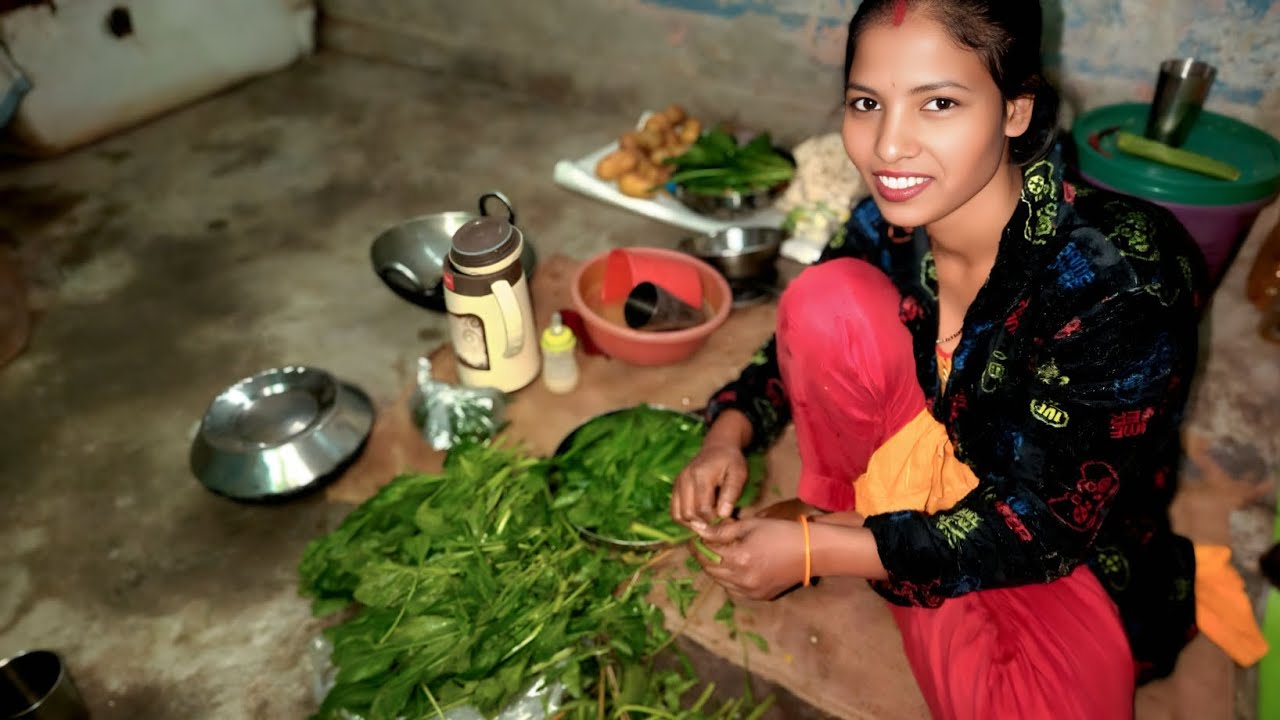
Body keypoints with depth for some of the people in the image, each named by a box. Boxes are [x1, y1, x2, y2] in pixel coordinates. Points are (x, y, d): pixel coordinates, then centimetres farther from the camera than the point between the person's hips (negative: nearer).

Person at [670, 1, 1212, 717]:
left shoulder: (1122, 277, -29)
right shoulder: (890, 220, -15)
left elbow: (1044, 523, -24)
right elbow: (807, 342, 4)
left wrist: (815, 551, -25)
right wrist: (729, 434, -14)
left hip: (1069, 551, -3)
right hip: (924, 463, 4)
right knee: (826, 300, -20)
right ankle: (844, 510, 1)